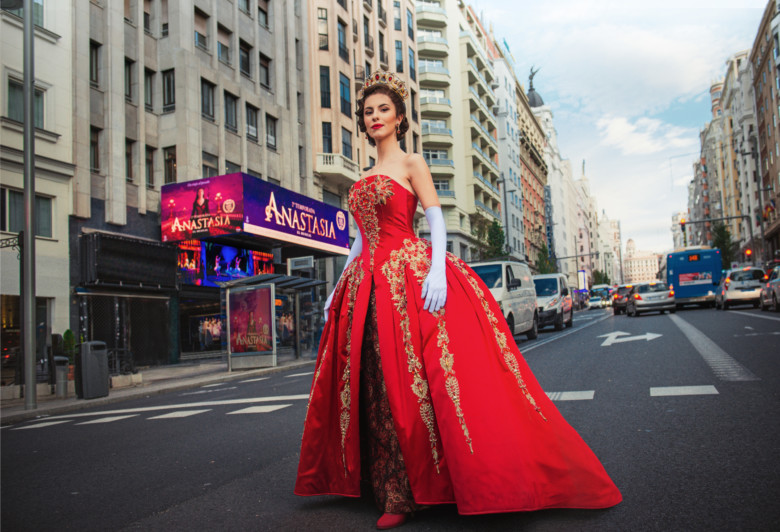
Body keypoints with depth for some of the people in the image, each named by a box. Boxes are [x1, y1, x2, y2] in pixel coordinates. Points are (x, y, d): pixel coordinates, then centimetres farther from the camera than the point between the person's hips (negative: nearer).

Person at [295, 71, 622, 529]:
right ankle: (400, 495, 11)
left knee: (417, 378, -12)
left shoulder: (412, 164, 5)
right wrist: (338, 287, 16)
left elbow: (437, 219, -7)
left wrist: (437, 267, -23)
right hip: (369, 285, 6)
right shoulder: (365, 179, 22)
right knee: (378, 387, 2)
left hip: (409, 277, -6)